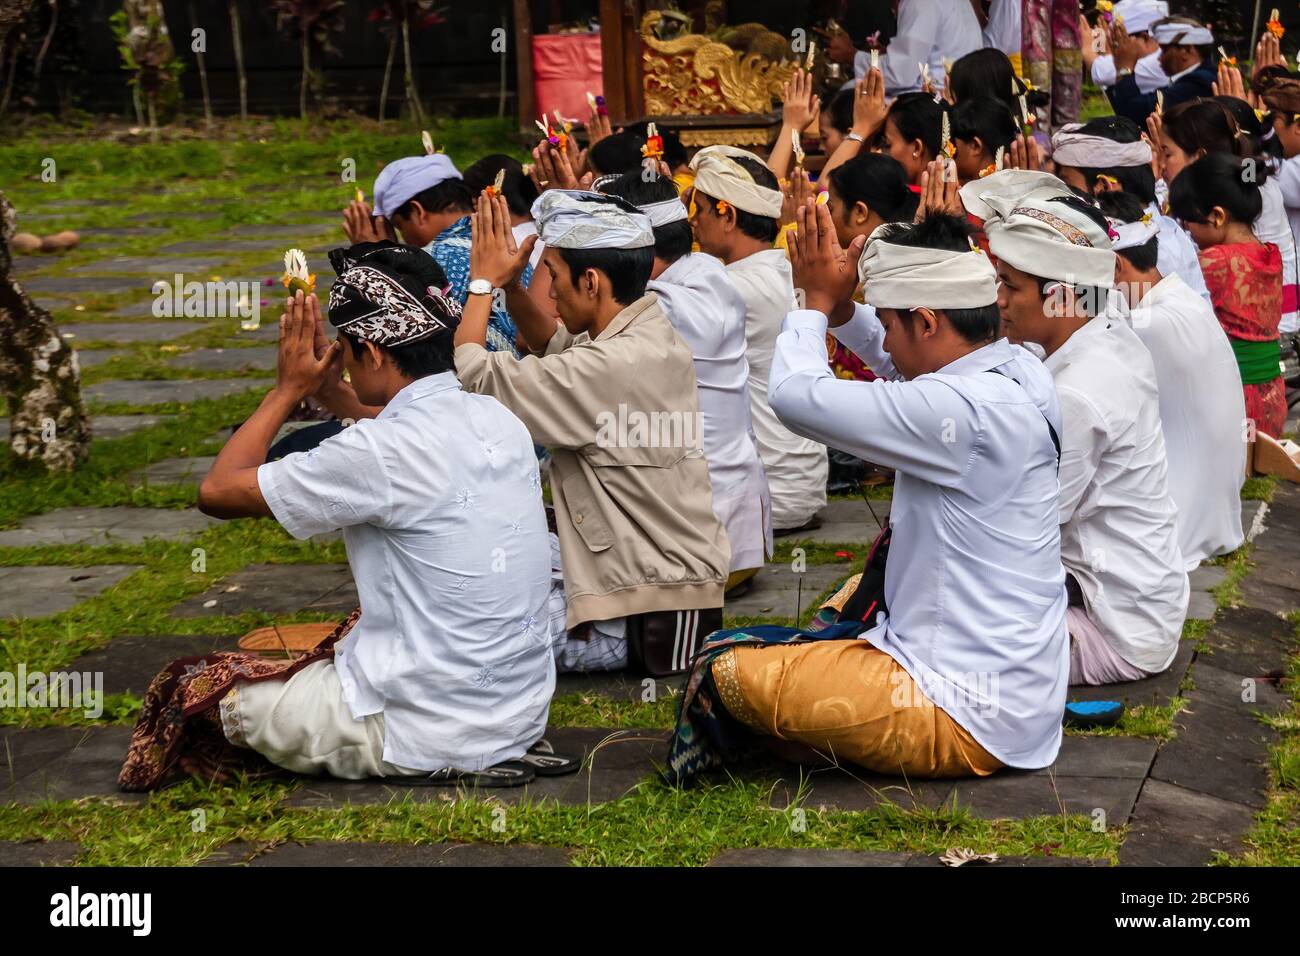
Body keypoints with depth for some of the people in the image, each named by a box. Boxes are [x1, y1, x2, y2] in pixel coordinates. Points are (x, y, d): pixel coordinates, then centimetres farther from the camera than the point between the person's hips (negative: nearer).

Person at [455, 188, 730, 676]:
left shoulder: (613, 368, -25)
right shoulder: (652, 334, 4)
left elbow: (470, 374, -19)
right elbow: (554, 345, 26)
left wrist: (485, 280, -5)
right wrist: (511, 286, 10)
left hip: (655, 614, -9)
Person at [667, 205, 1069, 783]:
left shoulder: (963, 411, -27)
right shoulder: (1018, 370, 1)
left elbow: (796, 393, -23)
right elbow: (904, 367, 22)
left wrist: (817, 300, -6)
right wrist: (841, 306, 7)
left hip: (965, 721, -10)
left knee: (726, 671, -10)